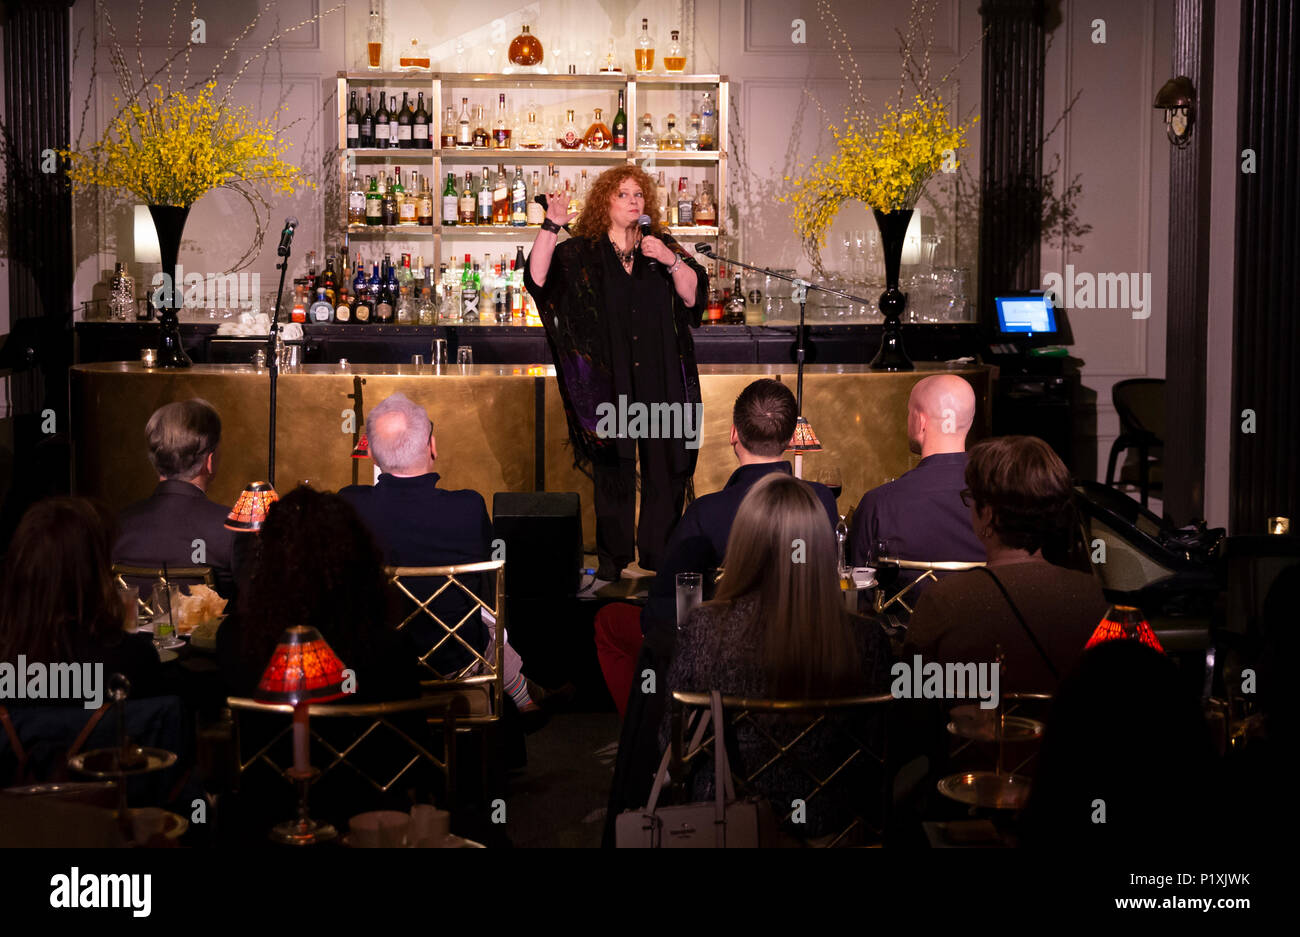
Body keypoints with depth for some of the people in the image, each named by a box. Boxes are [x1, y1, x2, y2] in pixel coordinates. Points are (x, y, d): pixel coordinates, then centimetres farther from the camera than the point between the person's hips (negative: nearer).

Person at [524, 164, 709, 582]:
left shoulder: (661, 246, 13)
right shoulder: (582, 253, 6)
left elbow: (693, 294, 3)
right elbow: (537, 278, -9)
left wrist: (670, 261, -13)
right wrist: (551, 226, -19)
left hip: (660, 381, 2)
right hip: (608, 382, -2)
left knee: (663, 469, 2)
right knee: (612, 470, 2)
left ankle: (659, 556, 11)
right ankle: (612, 559, 11)